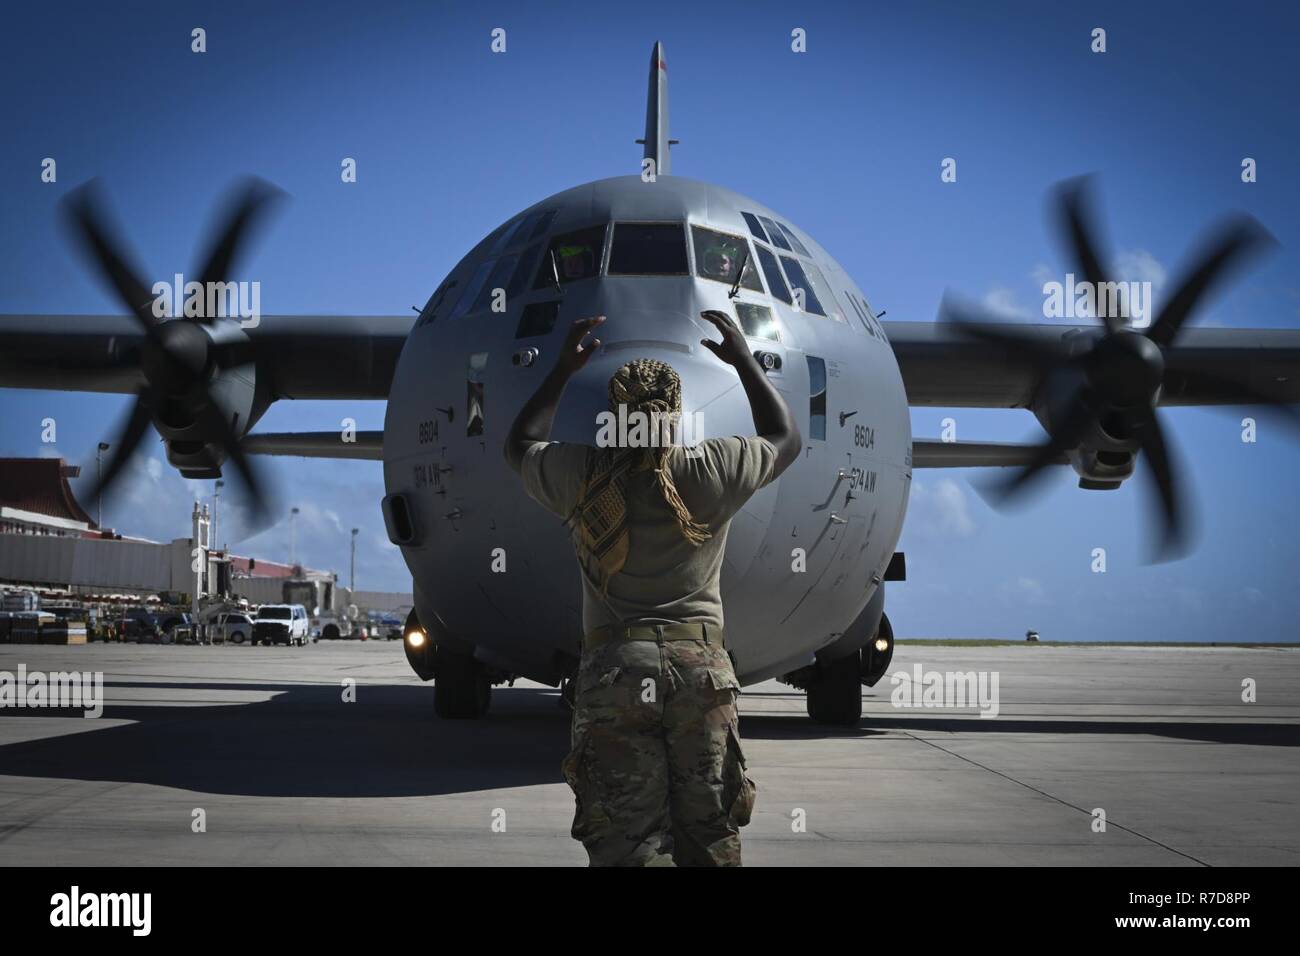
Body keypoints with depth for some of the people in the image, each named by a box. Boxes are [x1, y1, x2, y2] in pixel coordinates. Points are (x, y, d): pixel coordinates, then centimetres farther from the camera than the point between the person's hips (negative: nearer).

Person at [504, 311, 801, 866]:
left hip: (613, 669, 0)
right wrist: (744, 361, 30)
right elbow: (785, 437, 22)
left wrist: (564, 369, 32)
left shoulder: (581, 475, 2)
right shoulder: (712, 470, 1)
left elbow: (521, 444, 26)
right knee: (708, 841, 8)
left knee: (625, 844, -3)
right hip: (701, 666, 1)